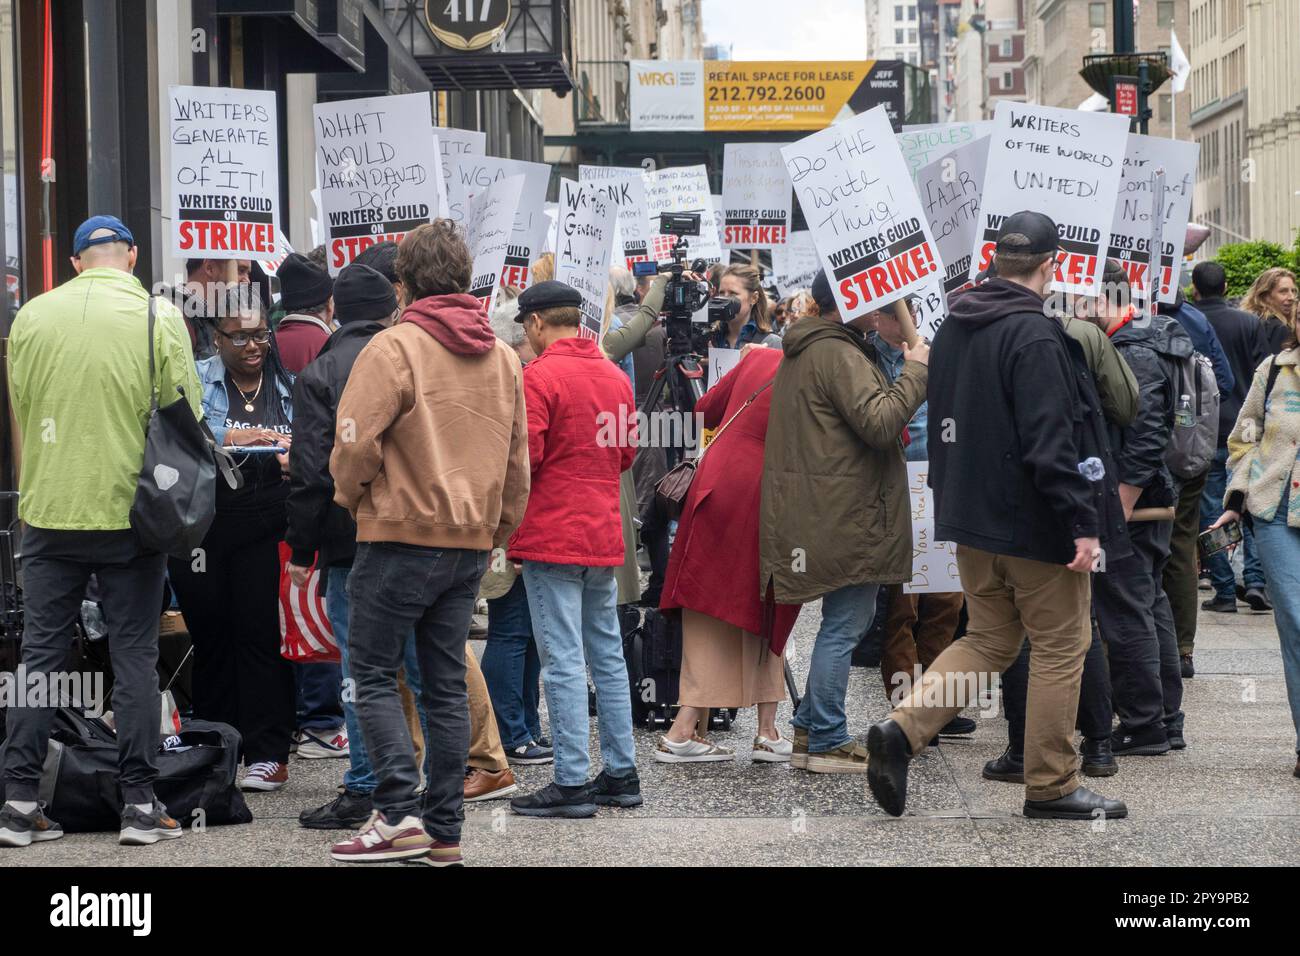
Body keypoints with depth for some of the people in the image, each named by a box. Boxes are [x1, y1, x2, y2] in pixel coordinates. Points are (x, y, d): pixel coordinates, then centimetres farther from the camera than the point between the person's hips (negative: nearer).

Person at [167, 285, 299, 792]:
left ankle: (267, 754, -2)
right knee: (210, 636, 6)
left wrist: (296, 461, -11)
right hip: (203, 526, 0)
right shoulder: (196, 380, 5)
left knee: (262, 635, -5)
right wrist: (232, 437, -27)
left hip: (265, 531, 0)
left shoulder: (289, 388, 12)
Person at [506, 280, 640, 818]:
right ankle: (621, 774, 17)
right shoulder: (615, 376, 10)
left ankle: (572, 783, -6)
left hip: (552, 536, -7)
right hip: (604, 536, 7)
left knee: (563, 661, -6)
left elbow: (524, 456, -16)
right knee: (607, 654, 13)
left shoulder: (539, 376, -12)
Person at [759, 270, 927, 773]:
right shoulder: (838, 354, -15)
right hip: (845, 516, -11)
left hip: (823, 515, 11)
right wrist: (915, 373, -14)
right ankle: (827, 742, 0)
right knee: (843, 626, -4)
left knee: (846, 621, 18)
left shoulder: (804, 351, 18)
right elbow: (880, 422, -23)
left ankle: (808, 730, 20)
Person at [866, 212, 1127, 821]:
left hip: (971, 518, 8)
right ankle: (1051, 786, 12)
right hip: (1033, 520, -8)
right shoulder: (1034, 335, -19)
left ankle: (902, 729, -2)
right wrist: (1081, 524, -21)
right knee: (1059, 646, 6)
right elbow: (1049, 445, -24)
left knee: (989, 640, 17)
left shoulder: (954, 325, 8)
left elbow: (941, 421, 18)